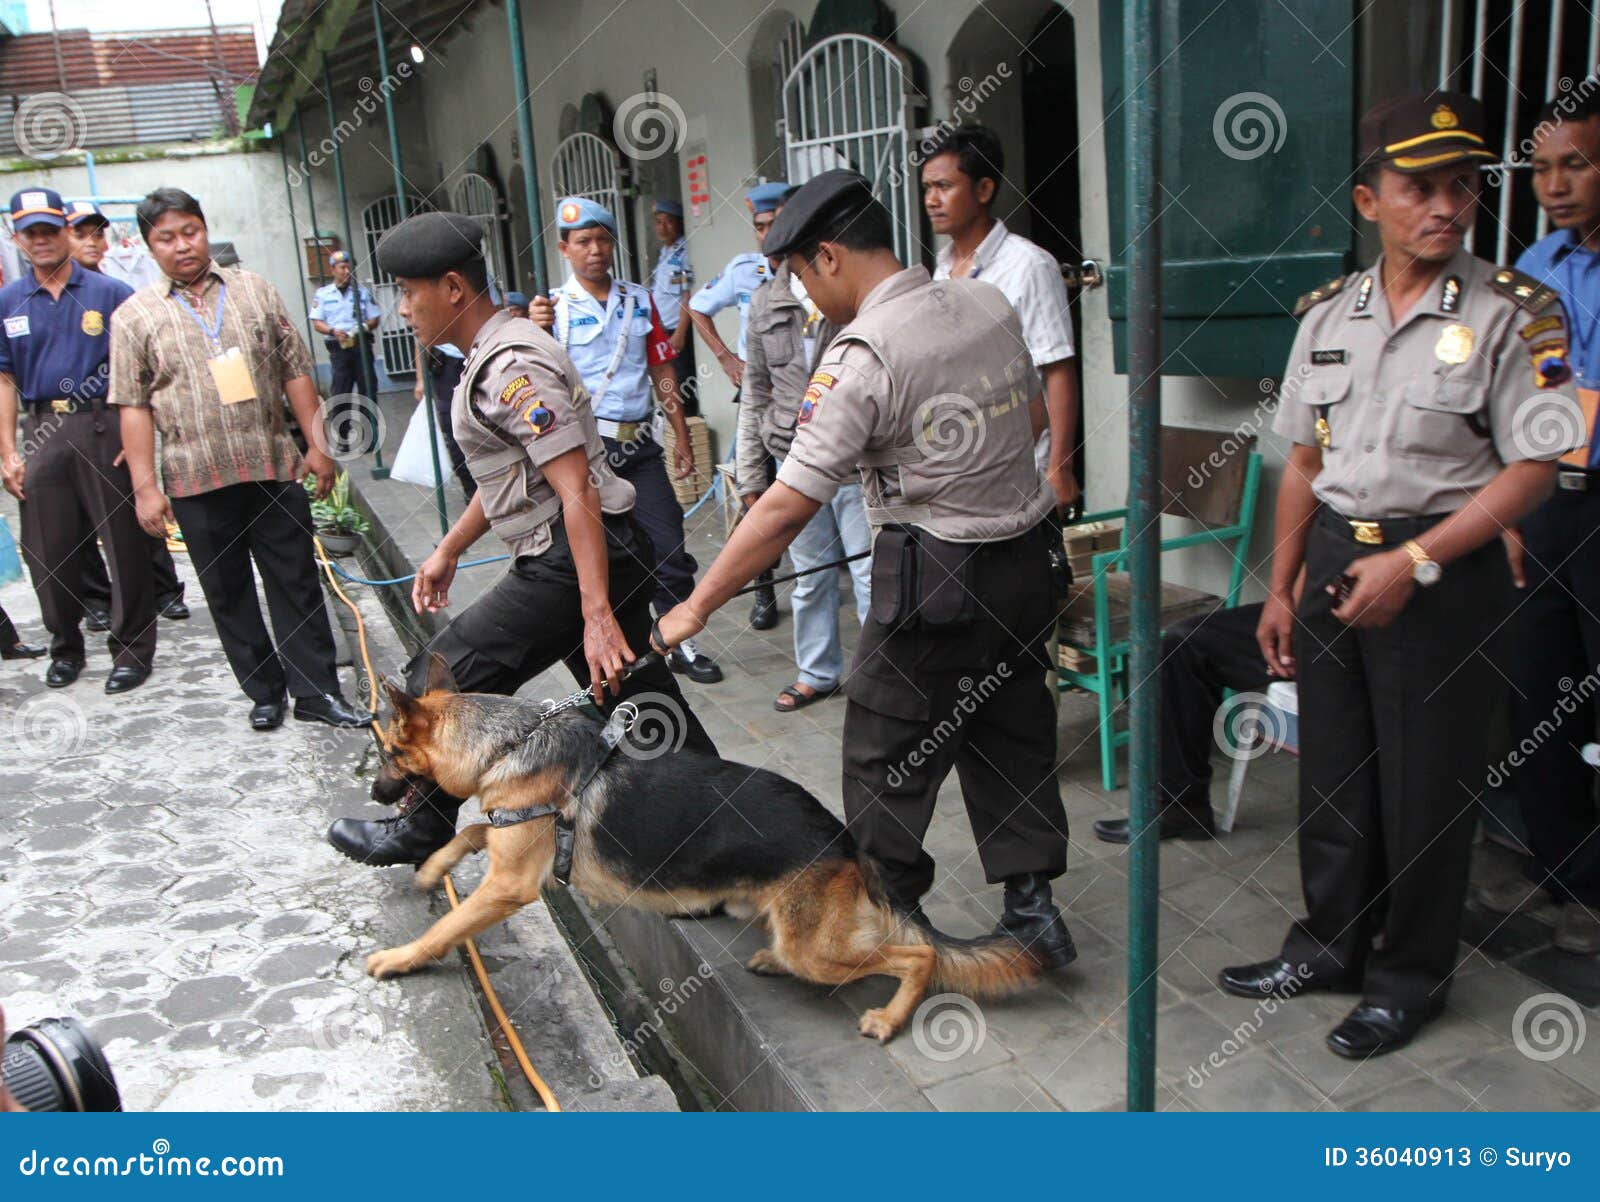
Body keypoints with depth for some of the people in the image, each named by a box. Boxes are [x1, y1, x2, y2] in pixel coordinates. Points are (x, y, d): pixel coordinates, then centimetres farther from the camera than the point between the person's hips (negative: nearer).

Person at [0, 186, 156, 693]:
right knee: (47, 551, 9)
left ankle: (132, 649, 12)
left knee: (124, 543, 0)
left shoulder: (110, 293, 0)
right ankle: (65, 646, 26)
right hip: (41, 434, 3)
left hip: (104, 428, -3)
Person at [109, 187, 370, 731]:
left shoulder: (255, 291, 8)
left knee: (297, 584, 3)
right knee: (228, 594, 9)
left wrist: (317, 445, 3)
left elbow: (295, 372, 8)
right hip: (196, 482, 0)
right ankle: (263, 692, 22)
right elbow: (134, 406, 0)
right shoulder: (135, 316, 3)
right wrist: (145, 487, -5)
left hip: (274, 470, 1)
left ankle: (316, 692, 12)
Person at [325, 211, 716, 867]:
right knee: (639, 704, 13)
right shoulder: (493, 358, 16)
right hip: (571, 558, 10)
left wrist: (597, 616, -28)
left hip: (576, 561, -10)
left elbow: (577, 493, -24)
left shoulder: (512, 369, -17)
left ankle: (423, 831, 19)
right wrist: (448, 550, 31)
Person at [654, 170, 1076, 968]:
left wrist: (696, 607, -13)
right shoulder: (990, 303, 4)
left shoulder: (861, 355, -18)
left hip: (935, 572, -8)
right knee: (1011, 735, 17)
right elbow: (1033, 416, 19)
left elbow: (788, 507, -20)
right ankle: (1032, 907, 24)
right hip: (1027, 548, 8)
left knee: (885, 751, 7)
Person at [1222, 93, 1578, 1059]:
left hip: (1447, 575, -5)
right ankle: (1333, 944, 34)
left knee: (1426, 787, 6)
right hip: (1334, 557, 5)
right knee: (1331, 769, 14)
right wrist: (1281, 589, 10)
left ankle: (1412, 975, 26)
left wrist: (1414, 562, -18)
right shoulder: (1328, 313, 6)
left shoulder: (1512, 314, -9)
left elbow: (1533, 469, -11)